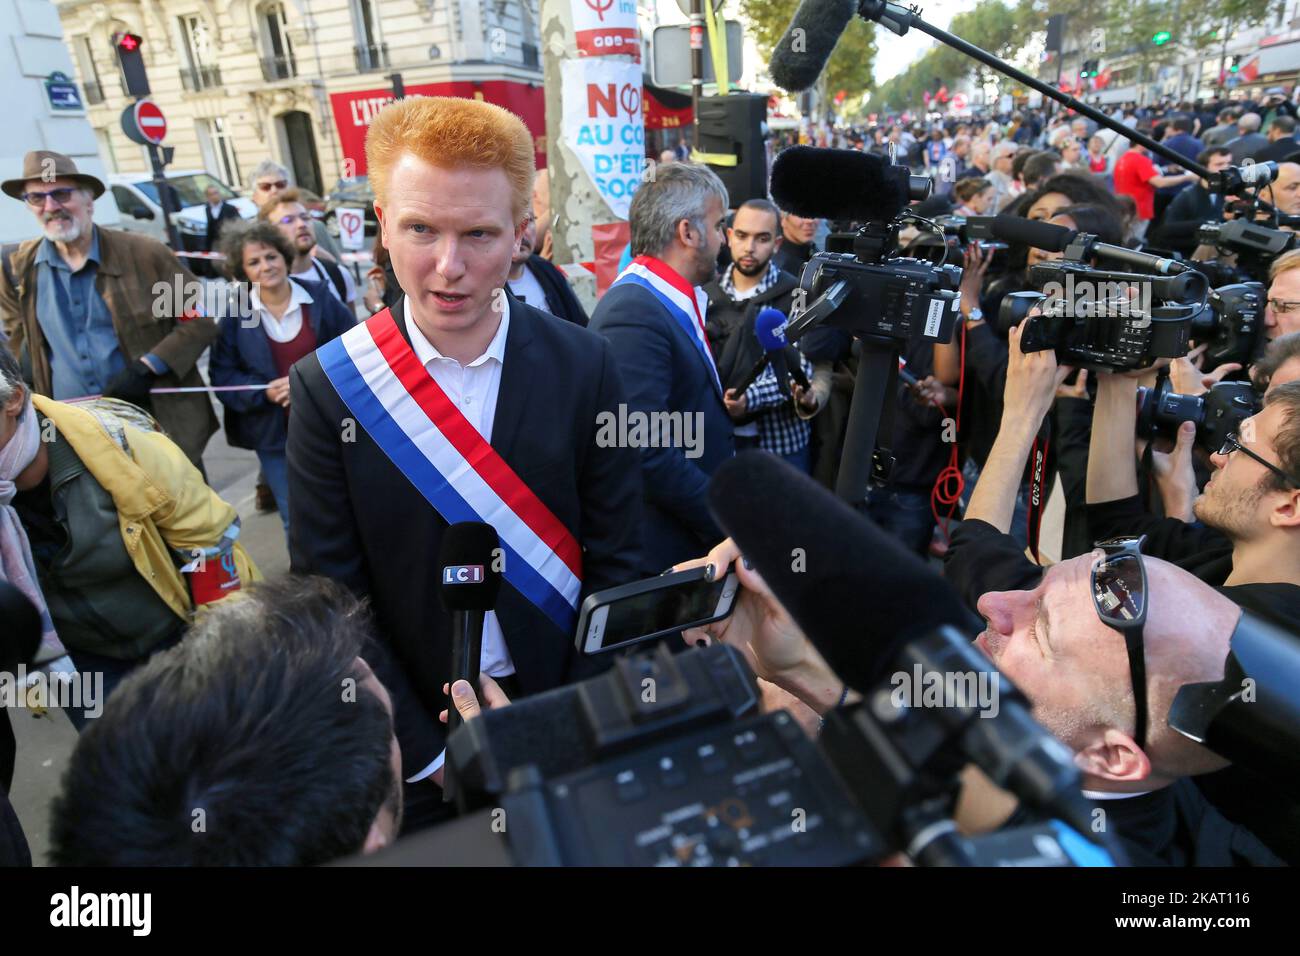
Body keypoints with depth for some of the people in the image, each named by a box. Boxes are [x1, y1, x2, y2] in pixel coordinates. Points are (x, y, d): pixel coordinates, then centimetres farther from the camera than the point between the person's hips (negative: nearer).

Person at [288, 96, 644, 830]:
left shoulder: (586, 366, -14)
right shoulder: (328, 387, -13)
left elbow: (616, 563, -9)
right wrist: (429, 754, -11)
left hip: (567, 716, 1)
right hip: (416, 736, 0)